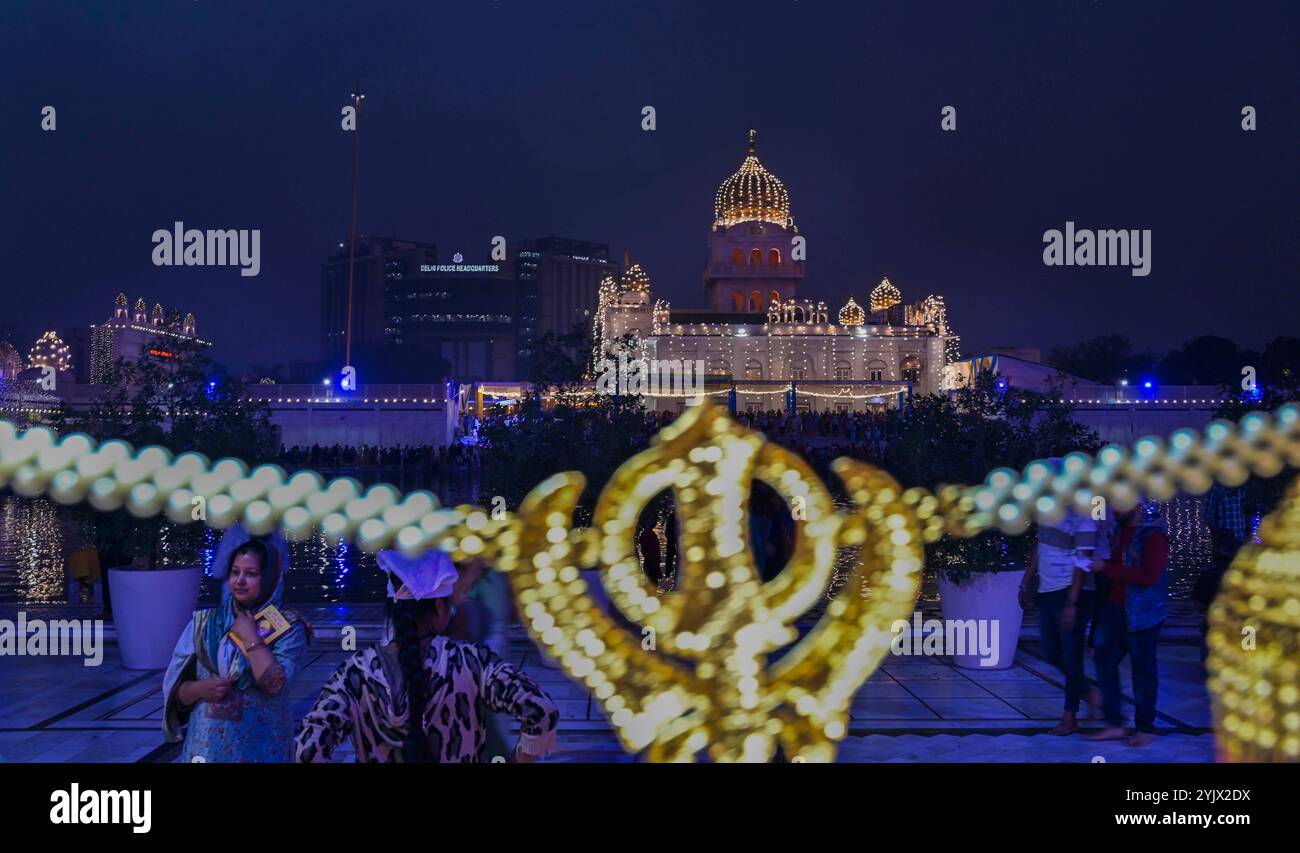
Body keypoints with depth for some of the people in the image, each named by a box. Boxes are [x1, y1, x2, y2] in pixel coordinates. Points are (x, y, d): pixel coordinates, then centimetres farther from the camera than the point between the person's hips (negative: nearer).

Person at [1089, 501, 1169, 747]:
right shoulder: (1119, 530, 11)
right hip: (1114, 608, 8)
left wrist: (1106, 568, -22)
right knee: (1104, 659, 4)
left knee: (1143, 668, 3)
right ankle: (1115, 723, 13)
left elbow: (1149, 576, -24)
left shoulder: (1153, 535, -14)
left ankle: (1145, 728, 16)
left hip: (1141, 614, -8)